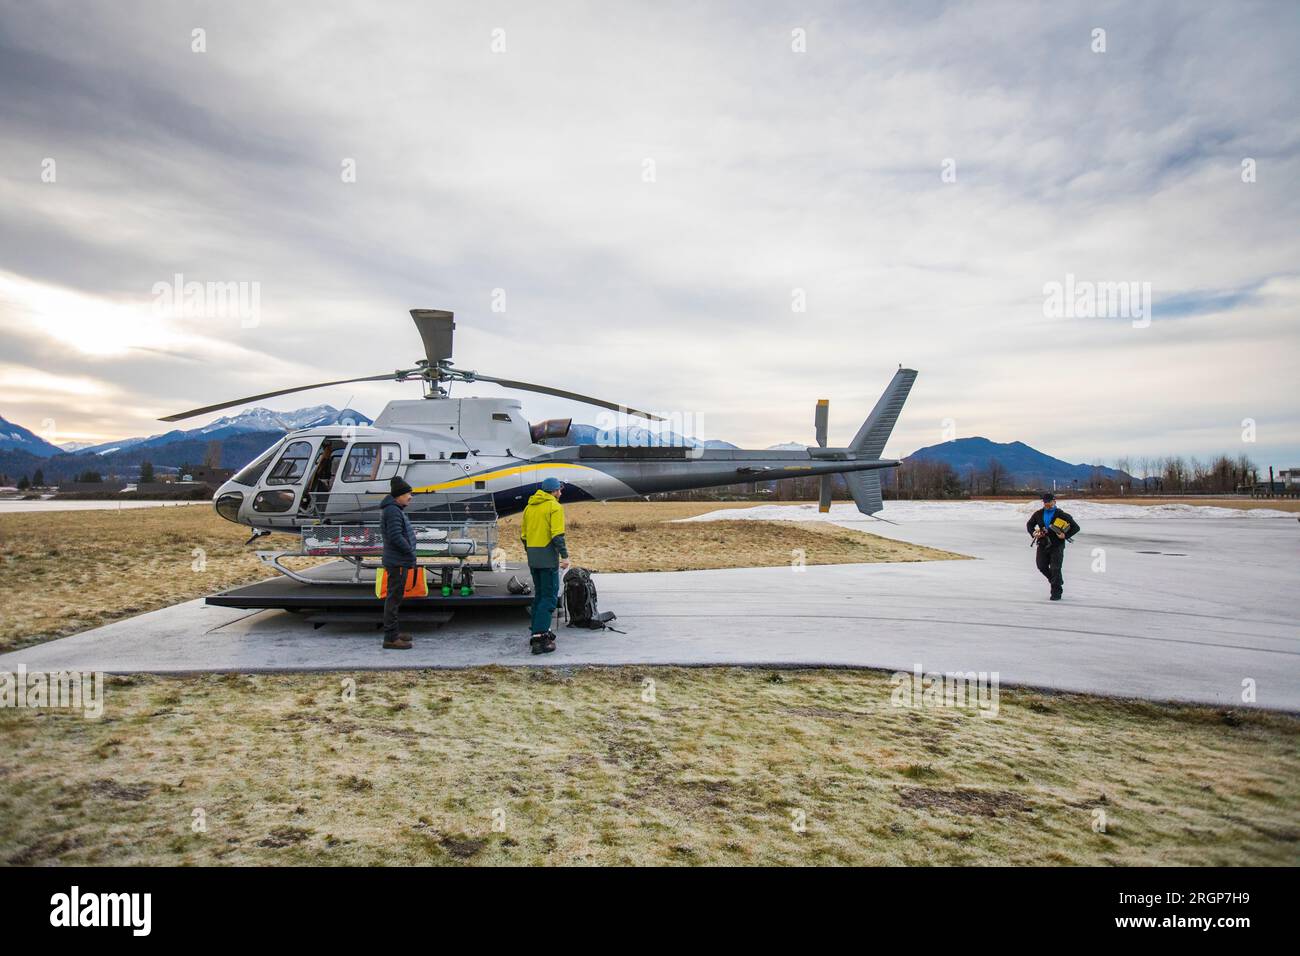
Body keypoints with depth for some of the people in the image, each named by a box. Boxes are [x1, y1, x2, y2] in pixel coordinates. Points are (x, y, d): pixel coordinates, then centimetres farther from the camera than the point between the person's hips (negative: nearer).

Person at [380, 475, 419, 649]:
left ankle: (392, 633, 28)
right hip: (397, 562, -11)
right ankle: (390, 638, -3)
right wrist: (411, 553, -15)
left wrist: (411, 532, 6)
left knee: (395, 597, 17)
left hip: (399, 561, 11)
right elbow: (395, 537, -23)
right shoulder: (392, 511, -17)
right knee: (394, 598, -7)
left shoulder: (397, 509, 17)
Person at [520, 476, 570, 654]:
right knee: (549, 597, -5)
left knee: (539, 595, 19)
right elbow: (557, 534, -18)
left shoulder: (529, 506, 15)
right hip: (548, 557, -8)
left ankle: (539, 631, 25)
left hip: (533, 558, 8)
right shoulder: (554, 507, -9)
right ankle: (539, 637, -13)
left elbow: (523, 534, 17)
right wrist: (564, 555, -16)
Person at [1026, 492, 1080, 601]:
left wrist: (1065, 535, -15)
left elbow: (1076, 527, -2)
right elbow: (1029, 524, 21)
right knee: (1042, 567, 4)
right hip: (1042, 545, 4)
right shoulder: (1038, 514, 6)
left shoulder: (1062, 515, -6)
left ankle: (1056, 593, 3)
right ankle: (1057, 581, 31)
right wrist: (1033, 533, 1)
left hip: (1057, 546, -4)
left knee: (1055, 569, -6)